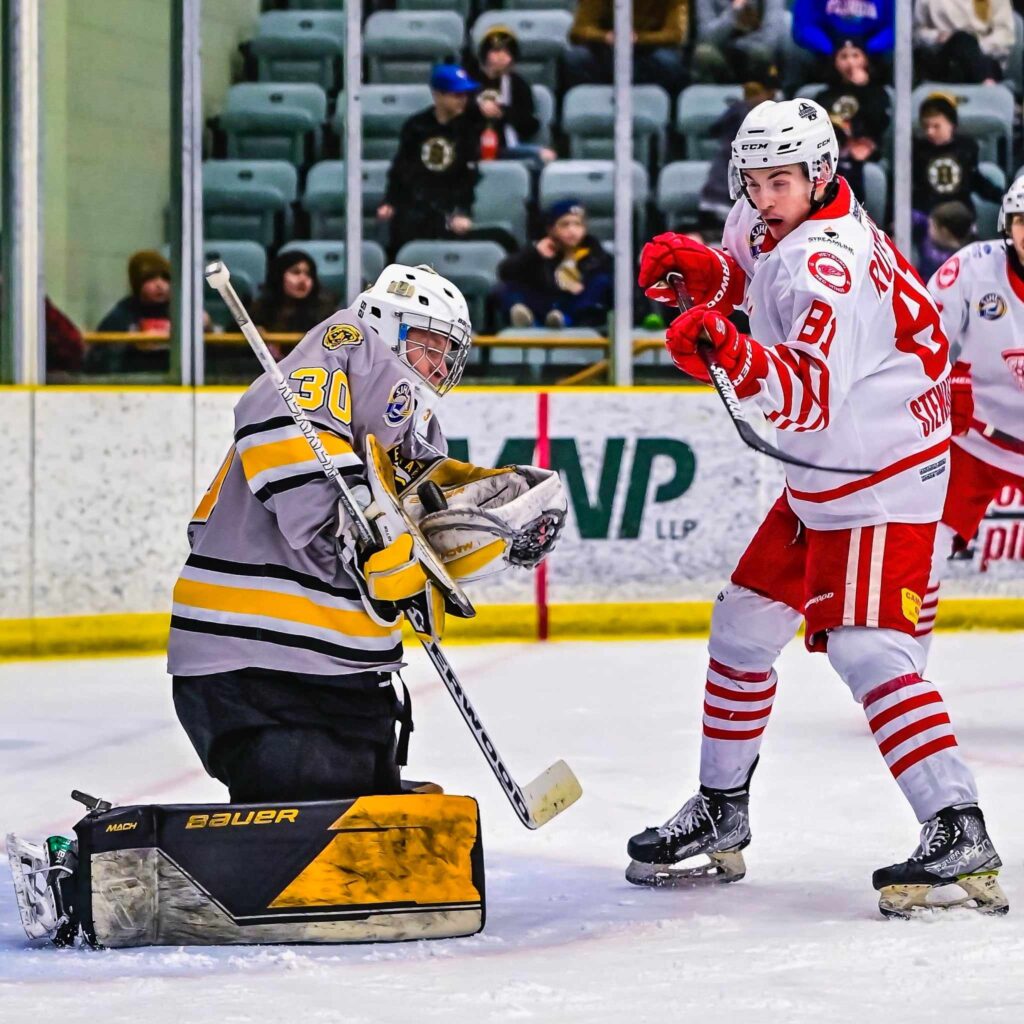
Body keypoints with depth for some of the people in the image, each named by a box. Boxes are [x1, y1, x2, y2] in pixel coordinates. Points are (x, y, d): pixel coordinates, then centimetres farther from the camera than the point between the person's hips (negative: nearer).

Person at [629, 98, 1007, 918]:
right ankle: (723, 812, 28)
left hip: (884, 480, -10)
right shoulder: (774, 223, 1)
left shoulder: (826, 265, -27)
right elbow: (744, 266, 25)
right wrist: (695, 268, 3)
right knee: (744, 626, 14)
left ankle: (960, 833, -26)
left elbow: (810, 395, -39)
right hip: (821, 480, 10)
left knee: (866, 648, -22)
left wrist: (732, 352, -55)